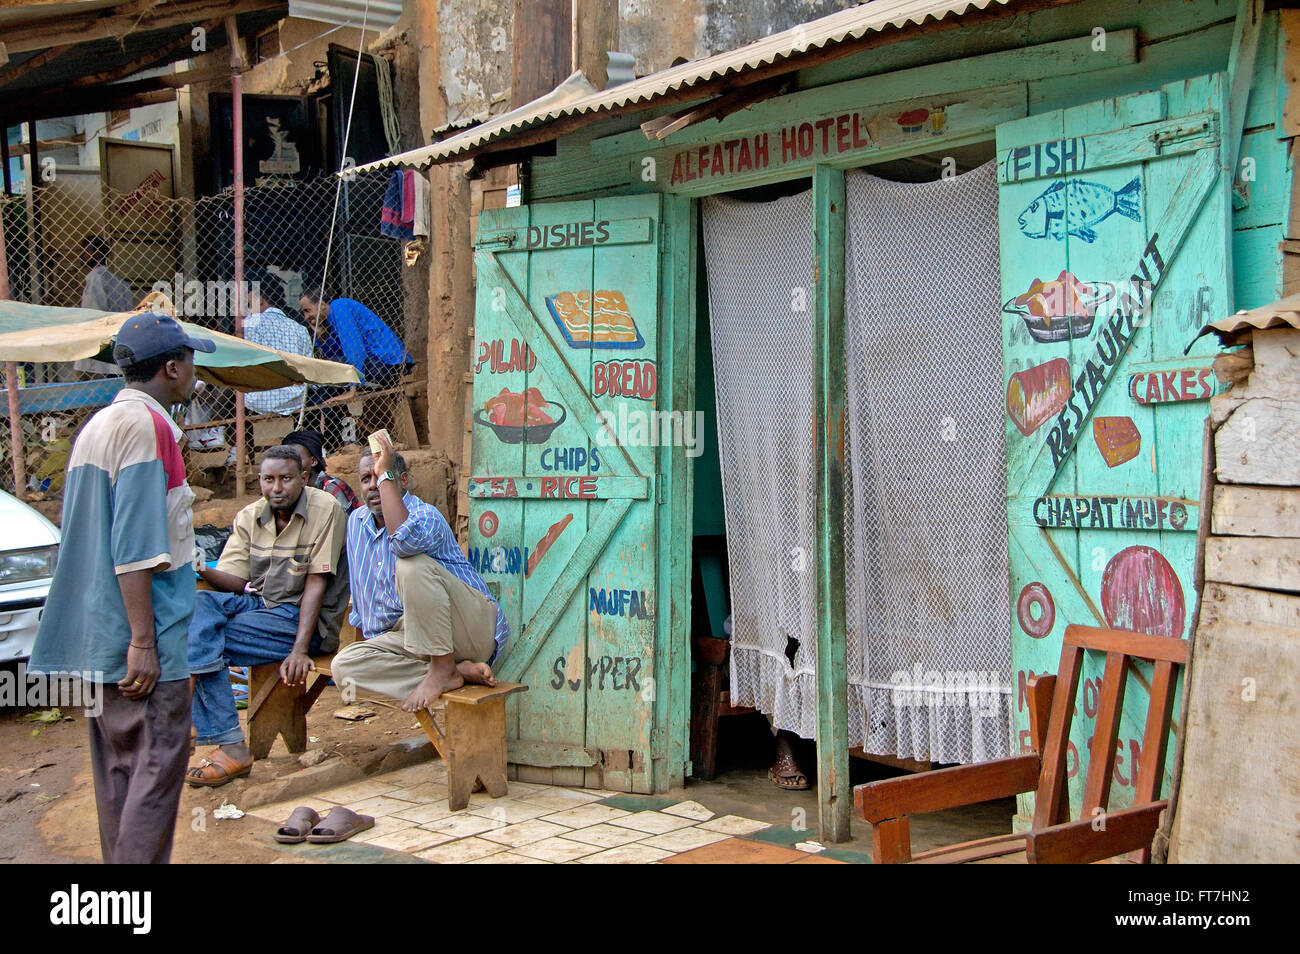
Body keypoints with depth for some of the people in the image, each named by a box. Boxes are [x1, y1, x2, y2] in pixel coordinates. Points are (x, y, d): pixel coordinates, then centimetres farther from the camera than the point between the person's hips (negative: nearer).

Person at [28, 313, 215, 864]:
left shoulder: (96, 426, 17)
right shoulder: (144, 424, -13)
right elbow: (134, 547, -19)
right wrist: (143, 642, -20)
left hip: (98, 634, 10)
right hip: (140, 634, -10)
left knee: (119, 767, 13)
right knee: (159, 762, -7)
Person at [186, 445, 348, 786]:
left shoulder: (325, 509, -9)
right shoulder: (249, 517, 8)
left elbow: (316, 584, -13)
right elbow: (235, 582, 0)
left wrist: (300, 650, -21)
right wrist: (203, 571, -24)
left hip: (304, 618, -6)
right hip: (258, 603, 6)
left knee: (201, 640, -23)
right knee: (198, 603, -23)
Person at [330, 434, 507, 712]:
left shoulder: (426, 516, -12)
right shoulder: (356, 522, 13)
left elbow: (405, 540, -39)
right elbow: (361, 595, 27)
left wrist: (385, 475, -28)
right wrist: (366, 634, 24)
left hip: (474, 627, -8)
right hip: (406, 635, 8)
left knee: (412, 565, -32)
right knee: (344, 664, -18)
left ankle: (443, 667, -23)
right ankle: (457, 672, -23)